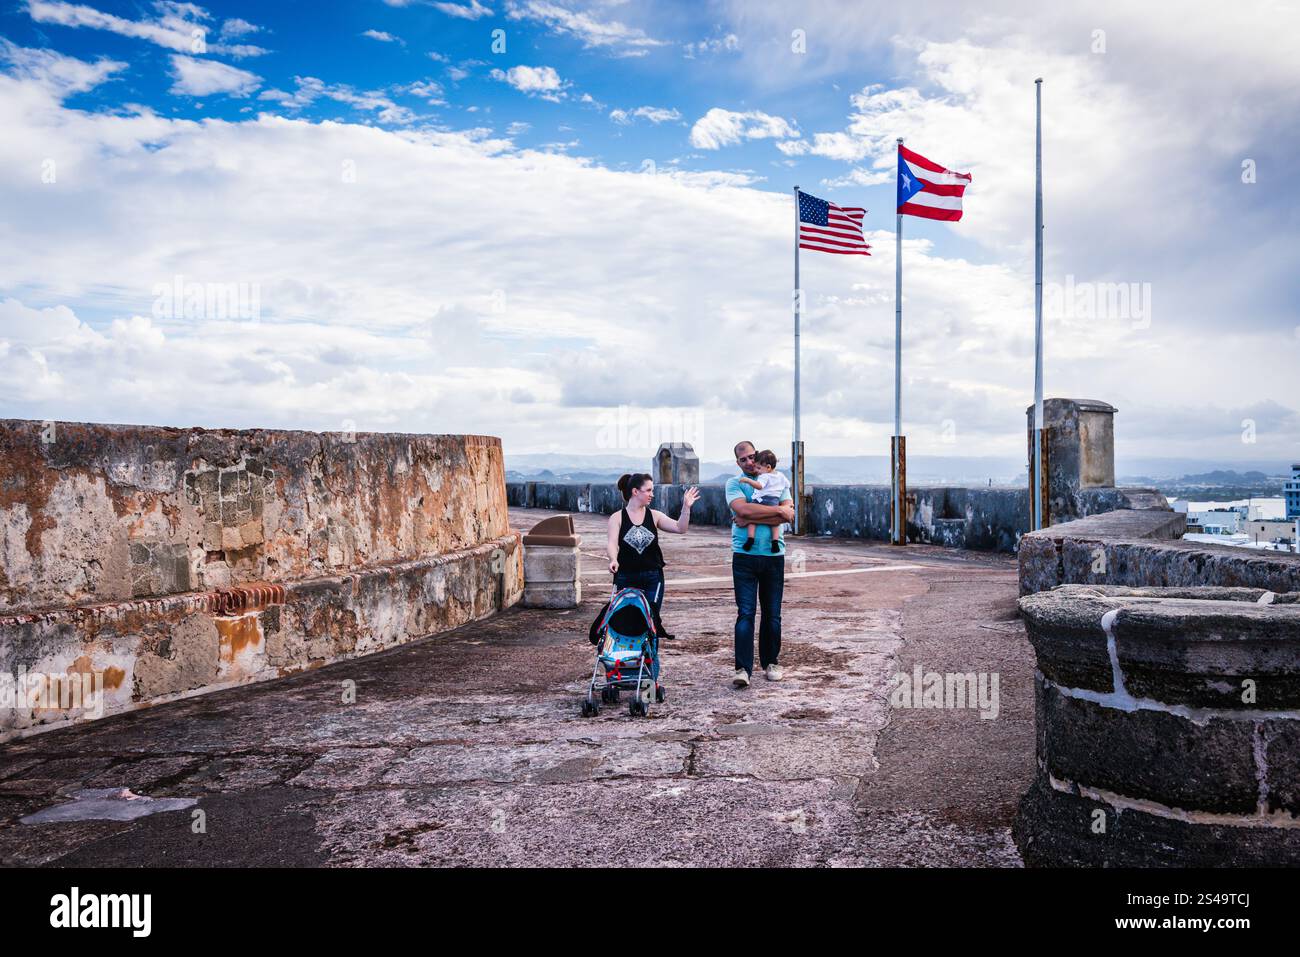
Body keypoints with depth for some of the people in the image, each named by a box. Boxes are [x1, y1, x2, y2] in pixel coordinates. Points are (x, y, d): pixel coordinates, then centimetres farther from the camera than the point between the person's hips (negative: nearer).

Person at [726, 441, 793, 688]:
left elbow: (789, 514, -6)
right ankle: (742, 668, -7)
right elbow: (743, 509, -15)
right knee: (746, 613, -7)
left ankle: (770, 662, 21)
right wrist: (778, 510, -12)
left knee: (772, 614, 8)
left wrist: (752, 519, -12)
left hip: (774, 555, 2)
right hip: (744, 556, -2)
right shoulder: (734, 483, 5)